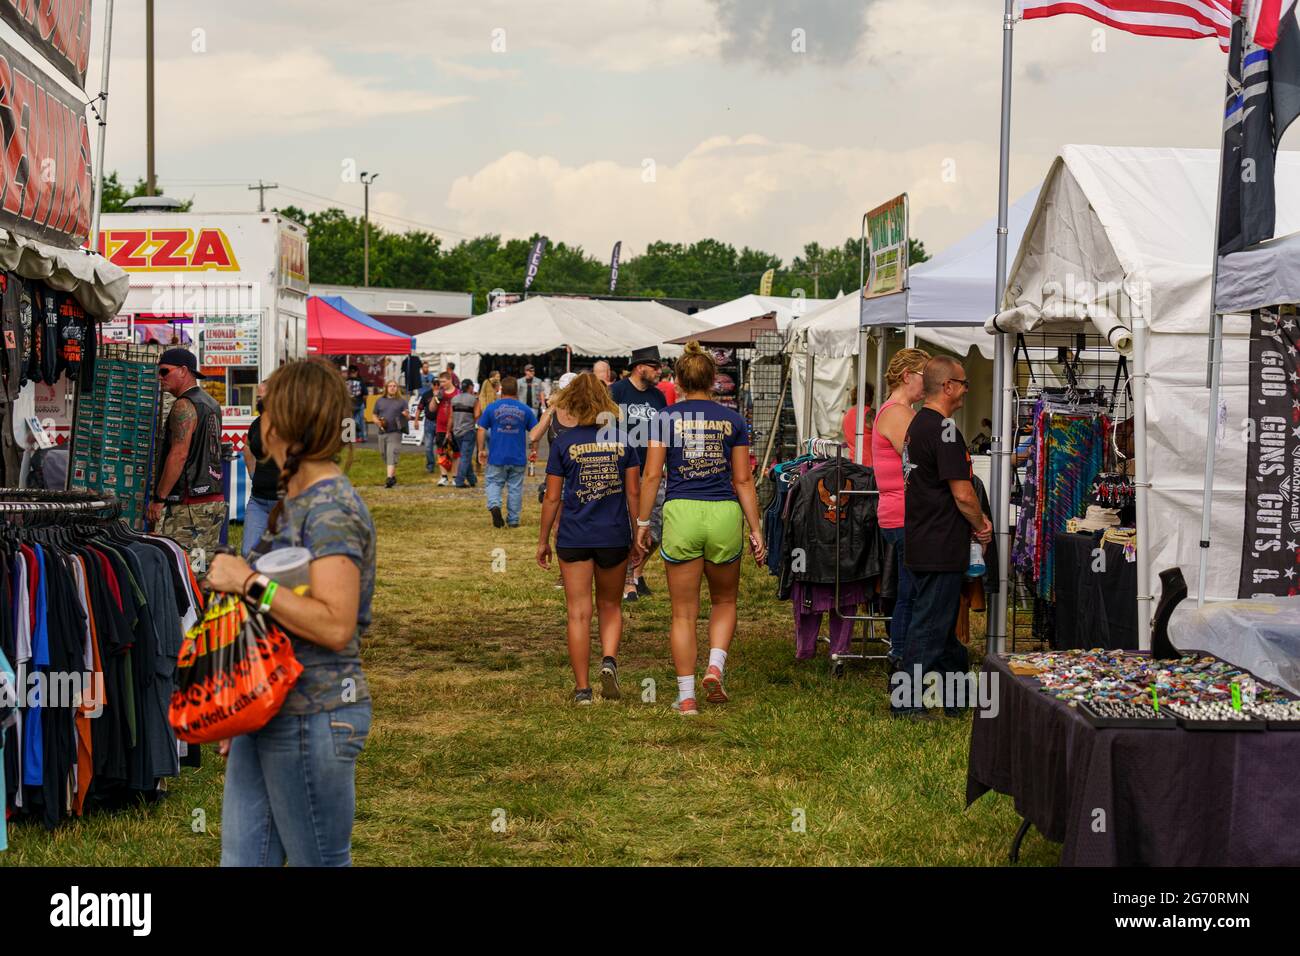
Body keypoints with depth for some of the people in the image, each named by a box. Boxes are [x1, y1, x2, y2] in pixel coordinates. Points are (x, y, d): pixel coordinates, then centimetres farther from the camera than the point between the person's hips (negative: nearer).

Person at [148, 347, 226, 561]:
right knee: (208, 566, 8)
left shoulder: (184, 406, -11)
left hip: (188, 504, -10)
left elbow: (179, 455, -18)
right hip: (215, 501, 10)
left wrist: (158, 499, -16)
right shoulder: (211, 403, 18)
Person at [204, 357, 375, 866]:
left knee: (320, 861, 3)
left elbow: (335, 625, -26)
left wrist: (249, 583, -22)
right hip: (267, 714, 10)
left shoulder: (332, 509, -16)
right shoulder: (296, 500, 13)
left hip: (313, 719, -10)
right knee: (242, 857, 12)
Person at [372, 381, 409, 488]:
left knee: (392, 455, -15)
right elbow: (375, 416, 19)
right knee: (384, 455, 11)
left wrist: (407, 415, -22)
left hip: (395, 432, -4)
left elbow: (408, 418, 2)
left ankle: (390, 478, -21)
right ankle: (394, 476, 27)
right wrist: (378, 422, -3)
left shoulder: (401, 401, 3)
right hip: (382, 432, 4)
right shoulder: (380, 401, 12)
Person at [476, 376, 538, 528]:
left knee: (493, 483, 11)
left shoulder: (492, 407, -2)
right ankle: (513, 520, 14)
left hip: (497, 457, -1)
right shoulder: (525, 409, 1)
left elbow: (481, 430, -1)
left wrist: (481, 450, 8)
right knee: (515, 488, 10)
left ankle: (494, 505, -16)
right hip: (518, 458, 1)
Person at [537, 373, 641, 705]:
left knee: (578, 613, 4)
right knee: (610, 606, 19)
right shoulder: (622, 440, 1)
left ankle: (582, 689, 6)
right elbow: (633, 492, 2)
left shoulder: (564, 443, -5)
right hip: (615, 536, 2)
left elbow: (552, 498, -3)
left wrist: (542, 541, 7)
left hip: (574, 537, -2)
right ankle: (609, 660, -5)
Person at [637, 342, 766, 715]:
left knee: (684, 612, 7)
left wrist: (643, 522, 6)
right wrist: (756, 530, 9)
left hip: (680, 514, -1)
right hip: (724, 515, 1)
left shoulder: (666, 418, 1)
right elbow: (743, 480, 5)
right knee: (724, 601, 21)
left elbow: (652, 475, -2)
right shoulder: (733, 420, 5)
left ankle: (686, 697, 6)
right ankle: (715, 666, -1)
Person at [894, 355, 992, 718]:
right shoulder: (944, 428, -18)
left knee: (942, 624, 18)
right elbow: (962, 494, -20)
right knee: (930, 627, -4)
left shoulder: (918, 423, 14)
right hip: (942, 548, -10)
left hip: (920, 543, 10)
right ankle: (906, 704, 0)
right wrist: (980, 524, -1)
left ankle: (957, 700, 29)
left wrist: (976, 519, 15)